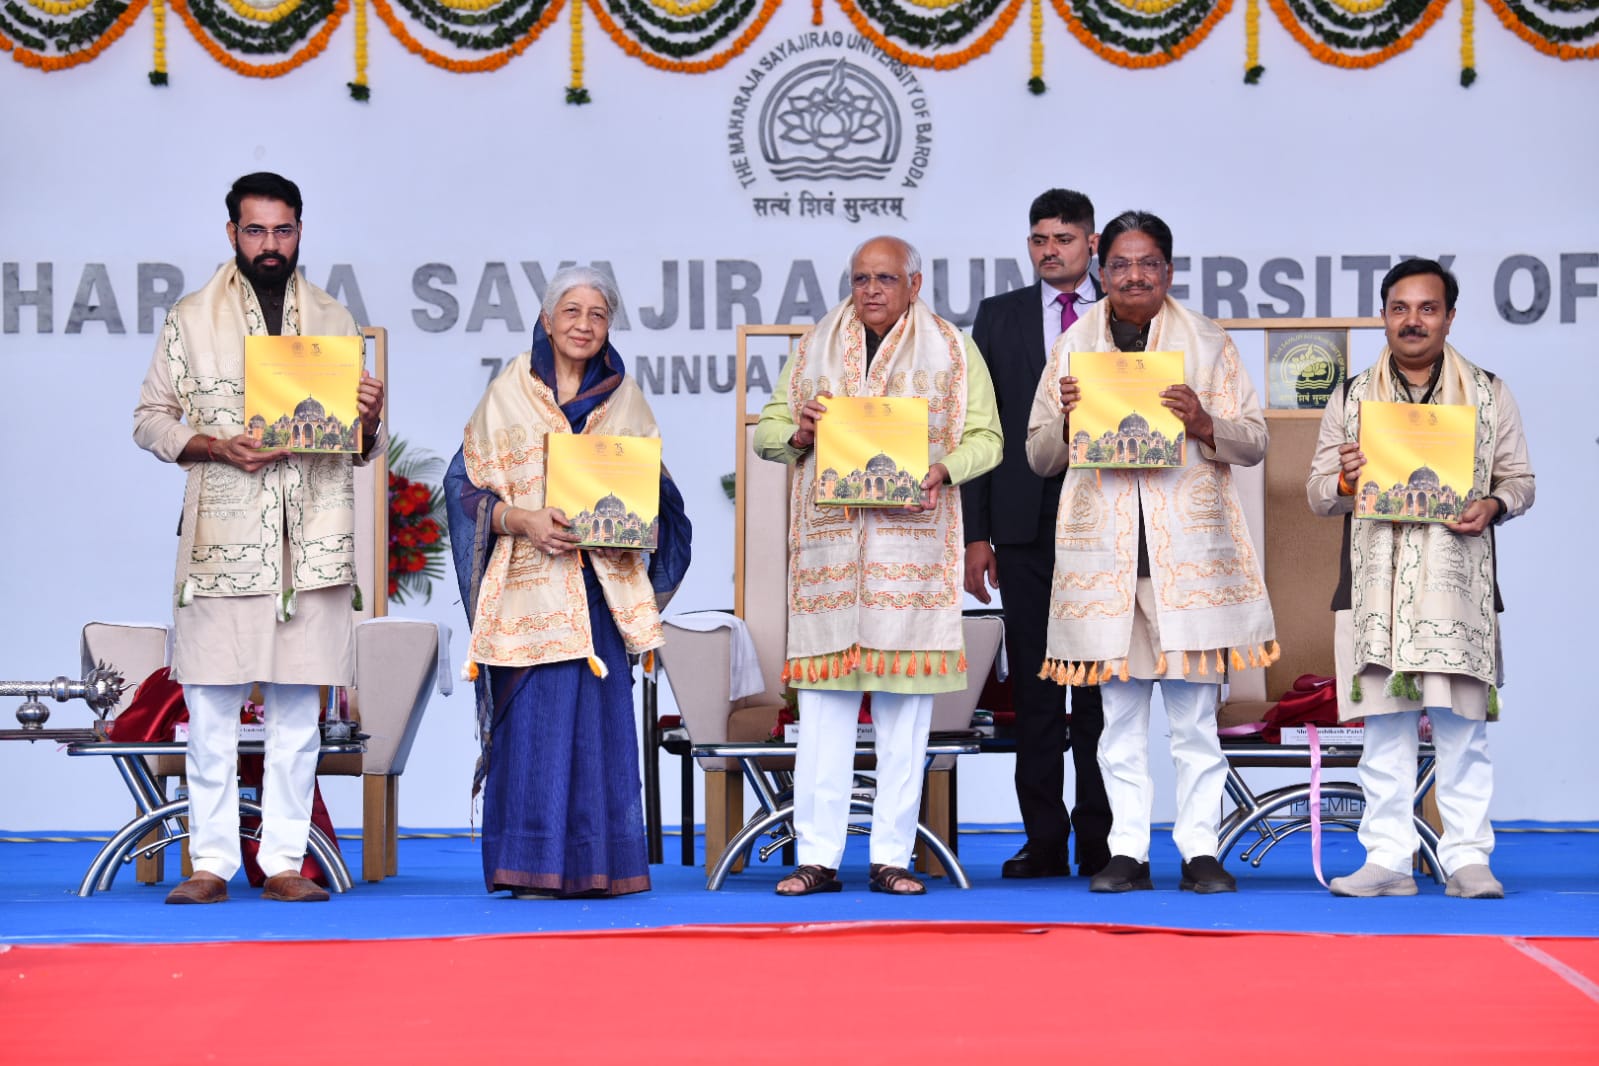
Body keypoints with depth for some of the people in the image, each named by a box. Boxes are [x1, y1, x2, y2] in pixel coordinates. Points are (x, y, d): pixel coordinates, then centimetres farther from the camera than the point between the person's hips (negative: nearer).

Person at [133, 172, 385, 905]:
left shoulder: (334, 323, 14)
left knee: (297, 710, 2)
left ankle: (284, 861, 8)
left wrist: (370, 422, -8)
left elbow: (365, 450, 16)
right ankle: (211, 863, 4)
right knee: (211, 707, -2)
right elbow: (150, 420, 7)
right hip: (222, 537, -1)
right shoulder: (190, 319, 8)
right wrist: (216, 446, -10)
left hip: (313, 543, 2)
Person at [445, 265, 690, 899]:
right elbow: (467, 486, 1)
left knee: (600, 716, -1)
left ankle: (595, 866, 5)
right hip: (530, 582, -2)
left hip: (602, 584, 3)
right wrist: (523, 520, -15)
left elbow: (657, 487, 13)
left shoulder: (624, 400, 12)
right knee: (534, 720, -7)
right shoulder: (508, 395, 4)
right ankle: (533, 867, -2)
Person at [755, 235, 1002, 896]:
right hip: (829, 540, 1)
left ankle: (892, 857, 5)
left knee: (906, 705, -1)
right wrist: (798, 434, -7)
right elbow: (767, 428, 15)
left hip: (913, 540, -1)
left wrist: (943, 470, -14)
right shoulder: (815, 346, 14)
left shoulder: (952, 351, 8)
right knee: (823, 699, -1)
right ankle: (818, 858, 2)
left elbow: (985, 438, 5)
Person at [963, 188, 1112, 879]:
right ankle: (1044, 842, 7)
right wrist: (976, 533, 1)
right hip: (1027, 528, 1)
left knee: (1103, 690, 1)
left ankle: (1100, 841, 6)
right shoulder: (999, 317, 10)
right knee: (1034, 690, 2)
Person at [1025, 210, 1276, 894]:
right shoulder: (1073, 346, 13)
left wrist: (1203, 423, -13)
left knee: (1194, 715, 0)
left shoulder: (1207, 342, 9)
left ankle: (1200, 851, 5)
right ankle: (1127, 852, 9)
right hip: (1104, 548, 1)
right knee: (1120, 714, 3)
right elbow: (1038, 455, 14)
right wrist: (1069, 421, -7)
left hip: (1191, 547, -1)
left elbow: (1254, 441, 6)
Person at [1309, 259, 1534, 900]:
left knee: (1461, 726, -1)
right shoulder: (1351, 399, 12)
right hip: (1376, 587, 1)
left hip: (1459, 583, -1)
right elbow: (1318, 493, 12)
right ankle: (1388, 860, 6)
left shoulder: (1490, 395, 10)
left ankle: (1467, 858, 5)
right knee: (1385, 728, 1)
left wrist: (1492, 505, -10)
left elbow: (1519, 479, 11)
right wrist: (1345, 481, -10)